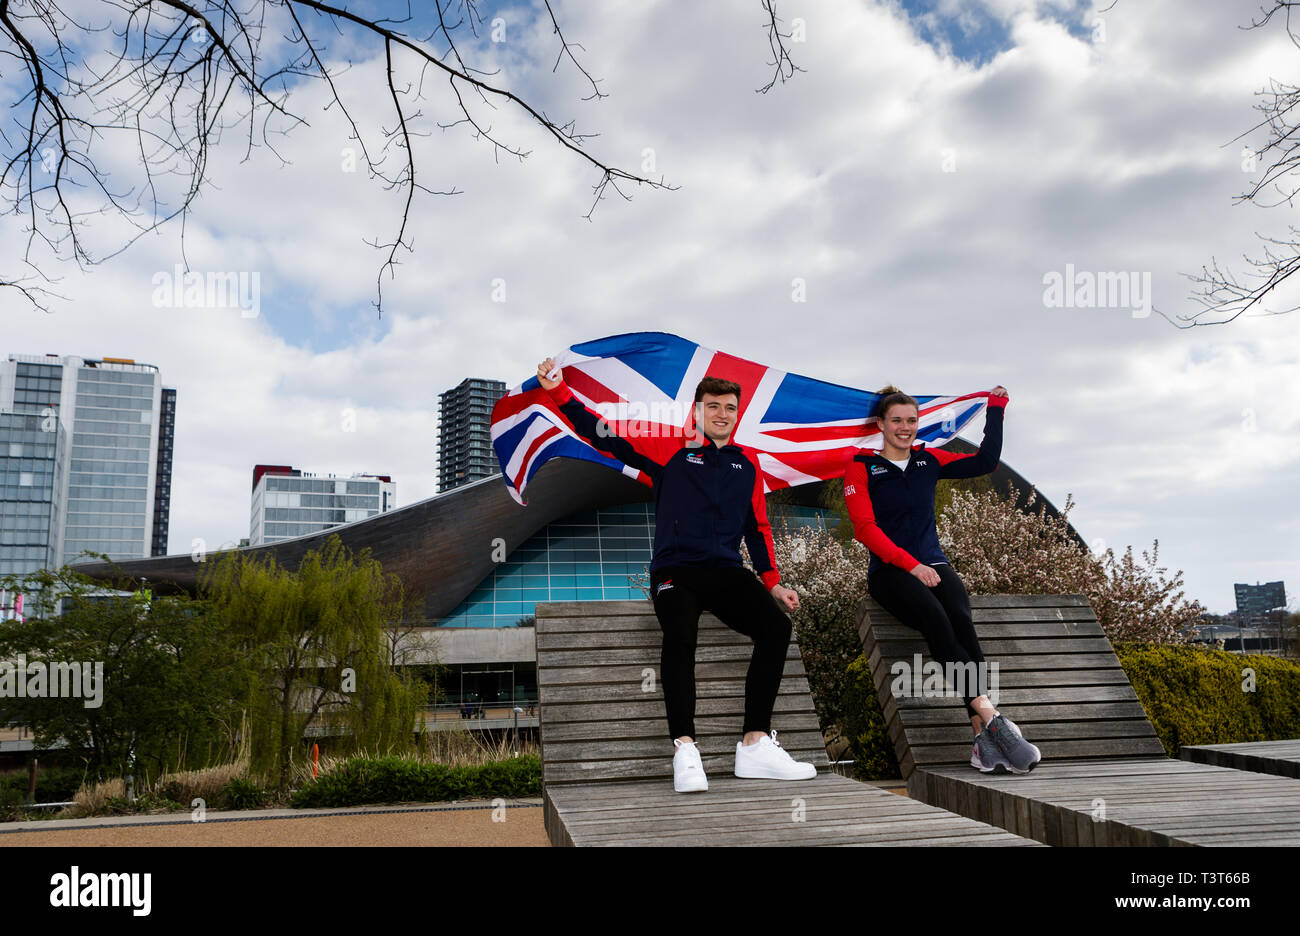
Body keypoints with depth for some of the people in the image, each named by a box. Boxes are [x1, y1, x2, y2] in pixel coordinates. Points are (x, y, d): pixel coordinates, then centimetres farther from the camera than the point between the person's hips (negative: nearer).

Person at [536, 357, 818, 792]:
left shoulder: (747, 462, 17)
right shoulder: (672, 449, 7)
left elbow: (758, 528, 22)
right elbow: (606, 437, 2)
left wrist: (773, 583, 12)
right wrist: (558, 391, -7)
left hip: (728, 573, 3)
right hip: (676, 572, -3)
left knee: (776, 626, -22)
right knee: (679, 636, -33)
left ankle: (756, 744, -19)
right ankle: (685, 751, -30)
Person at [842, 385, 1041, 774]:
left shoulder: (929, 460, 17)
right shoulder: (862, 466, 4)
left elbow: (985, 462, 15)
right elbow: (865, 527, -6)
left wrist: (995, 410, 12)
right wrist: (912, 565, -15)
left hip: (933, 564, 3)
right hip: (889, 571, -3)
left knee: (961, 621, -28)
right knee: (935, 619, -34)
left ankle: (984, 738, -37)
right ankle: (991, 719, -39)